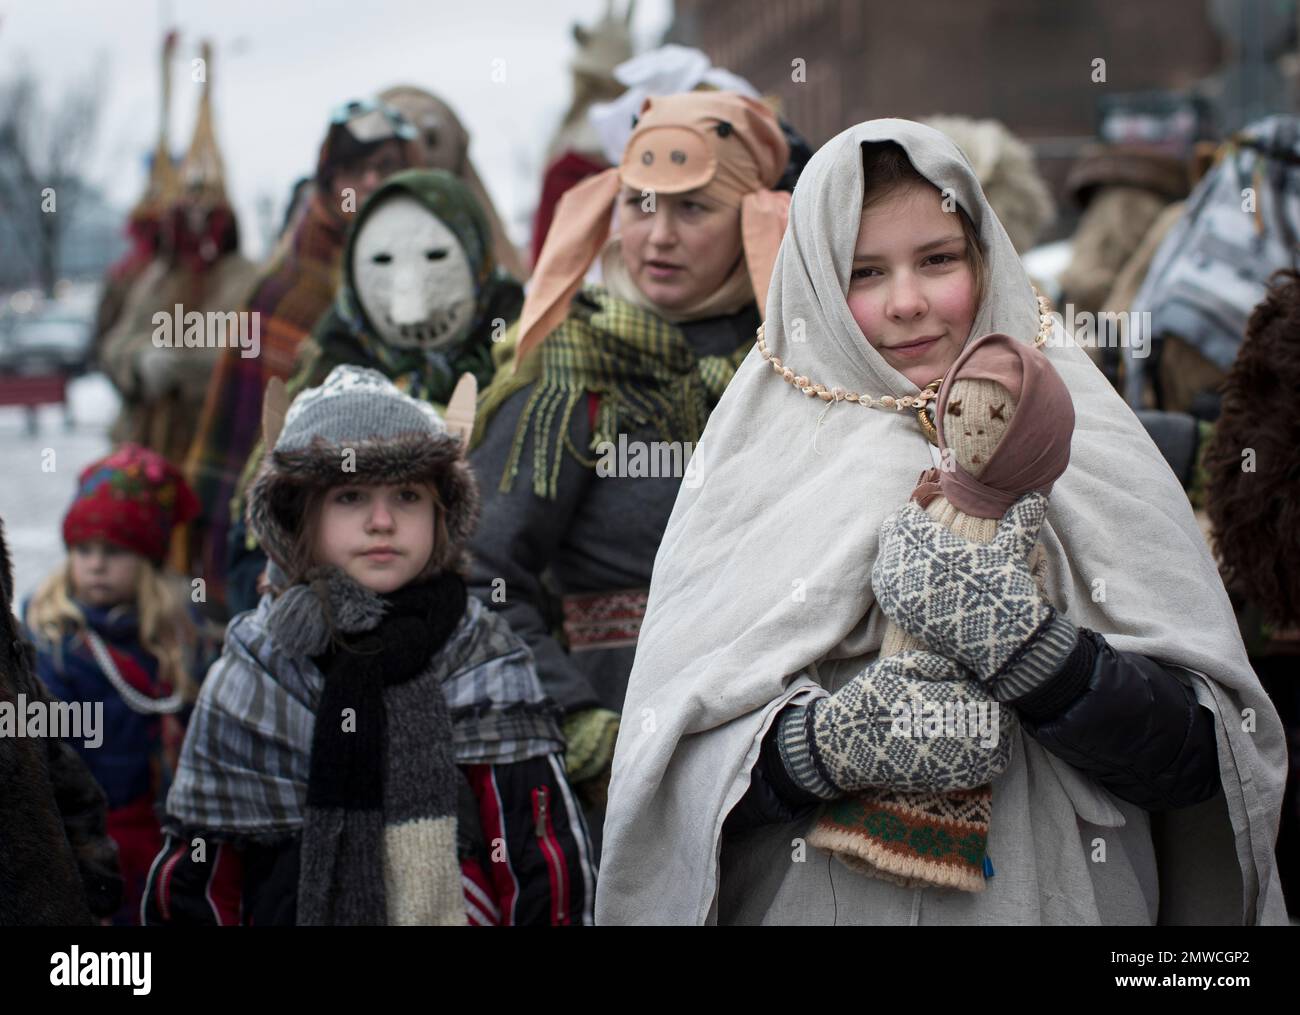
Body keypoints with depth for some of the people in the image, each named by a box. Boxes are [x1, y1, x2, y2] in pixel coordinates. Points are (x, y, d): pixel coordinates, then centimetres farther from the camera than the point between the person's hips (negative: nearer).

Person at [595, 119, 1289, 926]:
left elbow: (1203, 759, -8)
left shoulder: (1084, 450, 0)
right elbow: (667, 760, -8)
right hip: (808, 901, 0)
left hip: (1055, 900, 1)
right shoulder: (757, 459, -1)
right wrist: (824, 742, -24)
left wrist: (1017, 642, -21)